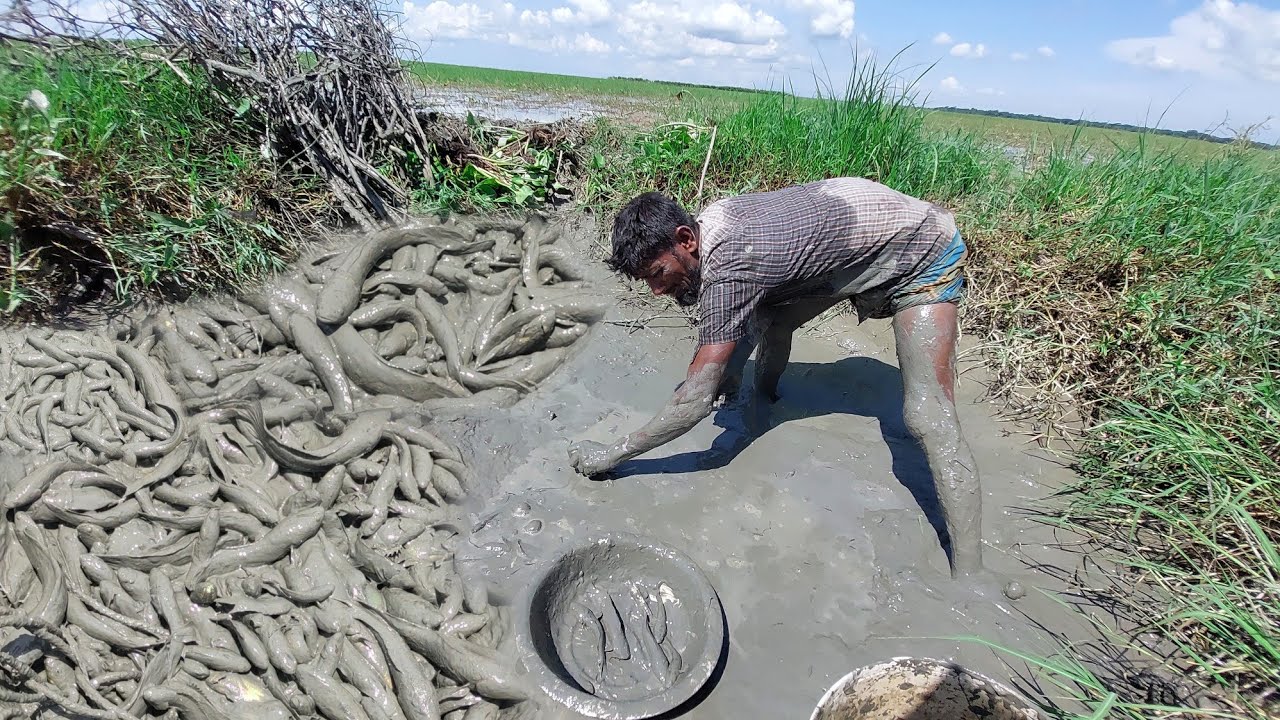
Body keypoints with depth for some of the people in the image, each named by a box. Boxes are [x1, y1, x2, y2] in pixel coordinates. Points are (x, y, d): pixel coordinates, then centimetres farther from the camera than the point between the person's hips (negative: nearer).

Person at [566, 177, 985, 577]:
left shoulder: (728, 268, -34)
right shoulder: (708, 223, -8)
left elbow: (698, 399, -34)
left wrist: (610, 455, -27)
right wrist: (731, 370, 10)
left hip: (924, 252, -9)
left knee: (928, 418, -19)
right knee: (769, 312, 13)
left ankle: (969, 579, -13)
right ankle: (764, 395, 41)